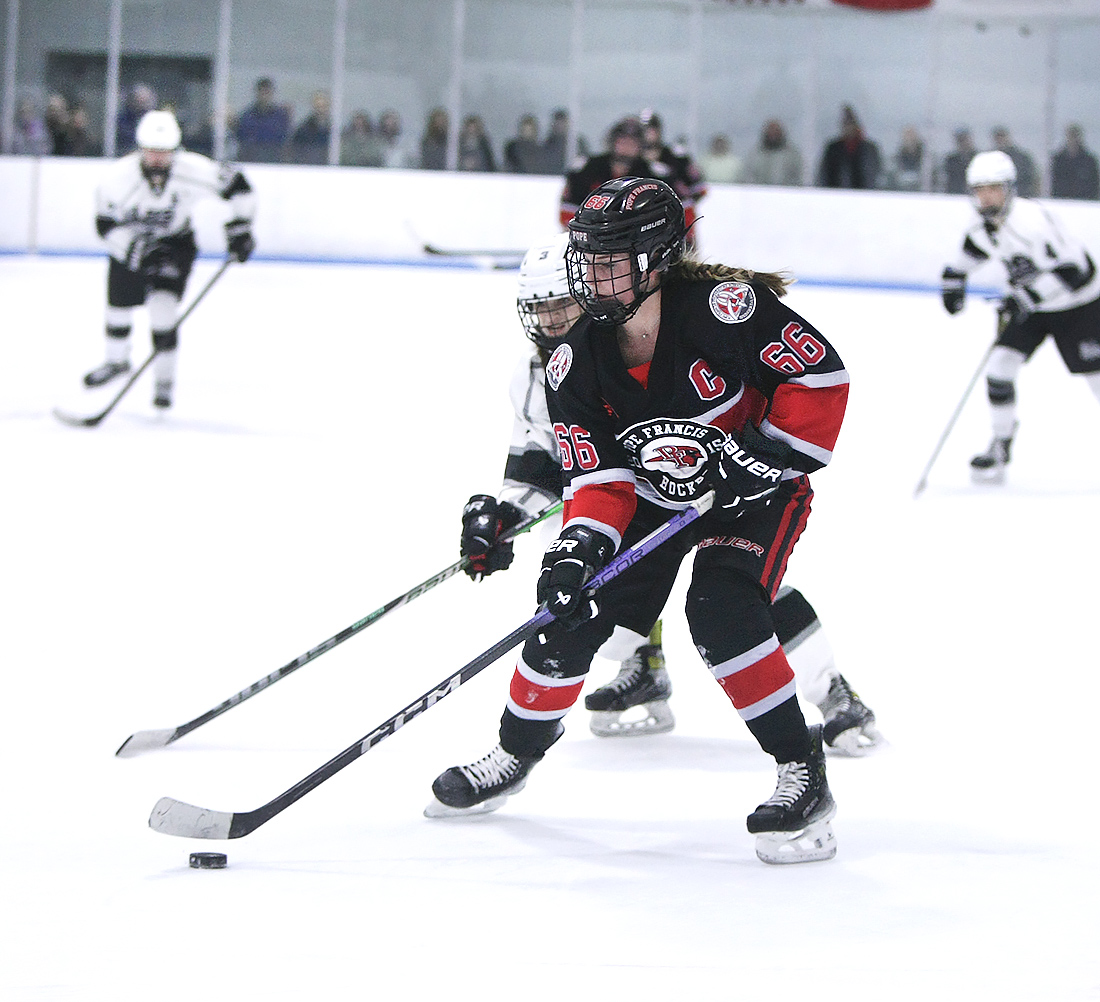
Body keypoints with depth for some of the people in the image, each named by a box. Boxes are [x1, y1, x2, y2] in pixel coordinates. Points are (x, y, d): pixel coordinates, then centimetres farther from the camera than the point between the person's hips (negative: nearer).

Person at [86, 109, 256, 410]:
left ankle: (165, 381, -7)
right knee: (118, 304, 8)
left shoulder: (192, 170, -28)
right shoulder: (119, 177, -30)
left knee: (163, 306, -19)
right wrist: (140, 252, -34)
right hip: (129, 240, 1)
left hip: (176, 242, -1)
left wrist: (240, 227, -16)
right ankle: (117, 360, 39)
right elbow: (106, 225, -25)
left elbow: (236, 185, -14)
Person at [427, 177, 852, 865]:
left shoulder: (726, 307, -28)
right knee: (570, 610, -2)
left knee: (722, 613, -28)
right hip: (650, 496, 5)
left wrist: (769, 455, -26)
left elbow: (821, 375, -21)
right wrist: (578, 549, -30)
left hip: (754, 489, -5)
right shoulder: (576, 364, -13)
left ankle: (803, 775, -18)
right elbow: (599, 478, -14)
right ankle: (517, 754, 23)